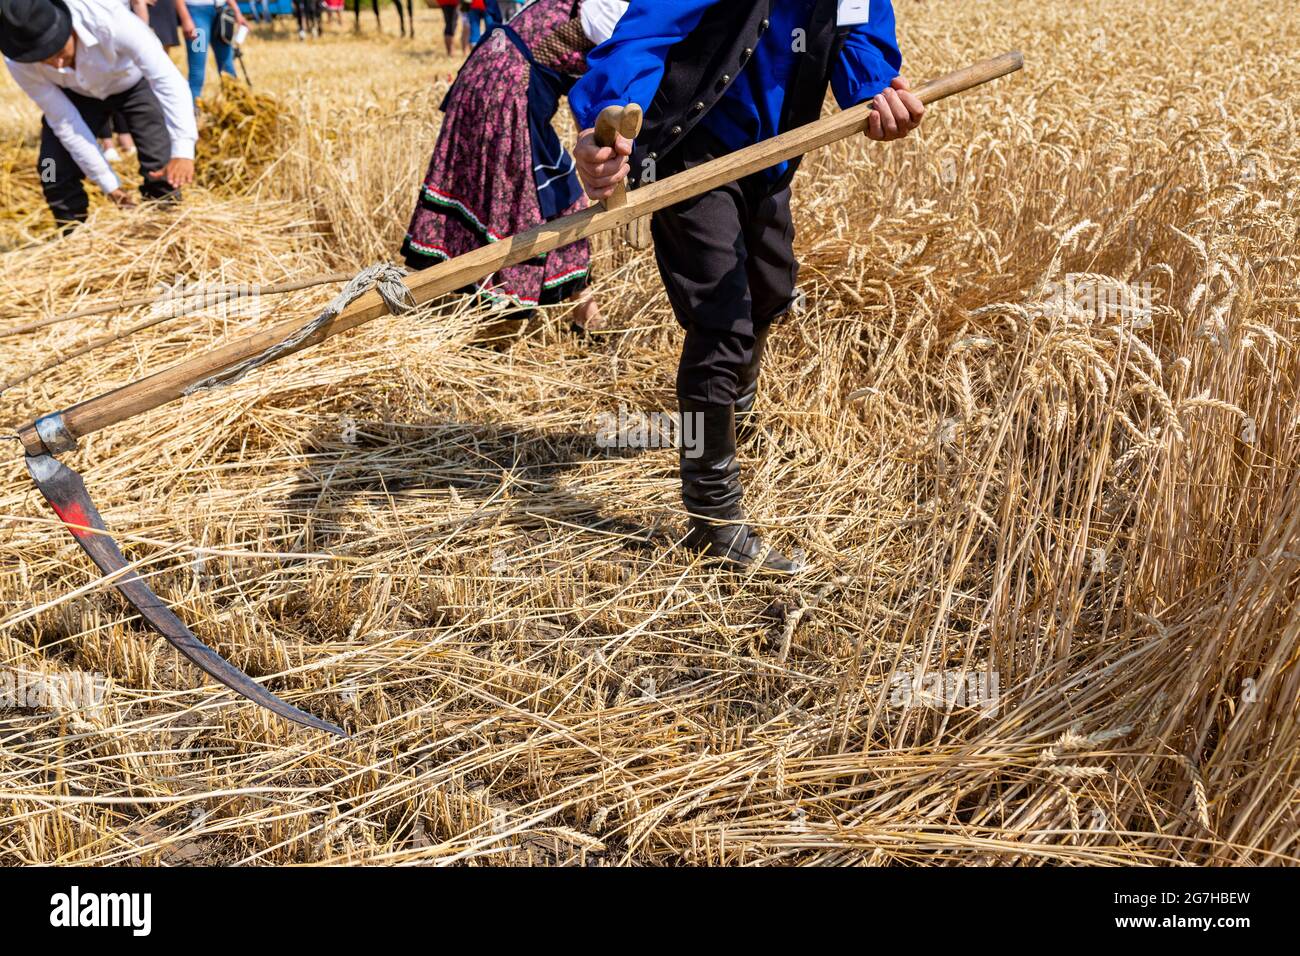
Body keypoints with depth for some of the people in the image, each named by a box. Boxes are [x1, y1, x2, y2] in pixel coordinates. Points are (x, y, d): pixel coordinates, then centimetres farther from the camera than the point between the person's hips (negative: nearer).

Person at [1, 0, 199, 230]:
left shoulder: (108, 18, -42)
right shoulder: (19, 63, -31)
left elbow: (168, 79, -46)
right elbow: (64, 122, -23)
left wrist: (183, 150, -57)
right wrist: (110, 184, -25)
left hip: (133, 83, -2)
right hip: (76, 94, 2)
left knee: (162, 167, -17)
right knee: (54, 171, -10)